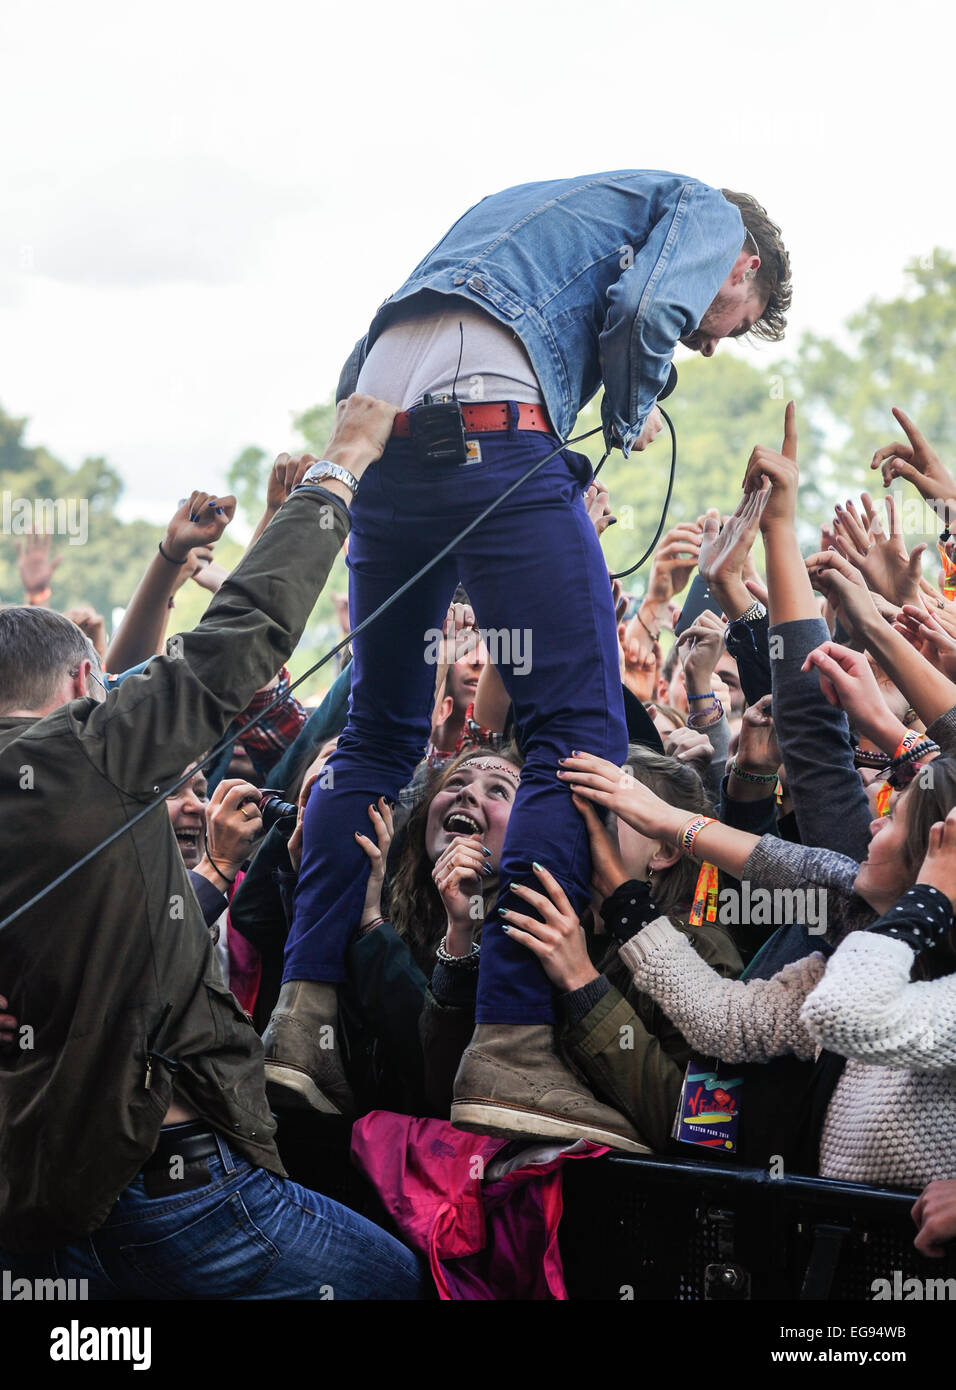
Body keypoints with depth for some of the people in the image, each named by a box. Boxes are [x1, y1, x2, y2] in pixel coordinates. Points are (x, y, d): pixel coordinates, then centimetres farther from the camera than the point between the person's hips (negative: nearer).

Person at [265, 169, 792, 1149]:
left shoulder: (543, 205, 39)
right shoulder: (707, 212, 17)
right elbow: (642, 309, -7)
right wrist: (633, 414, 13)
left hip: (375, 419, 8)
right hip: (486, 416, -8)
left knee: (379, 730, 14)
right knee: (580, 729, -8)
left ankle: (303, 1018, 10)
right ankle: (511, 1049, -15)